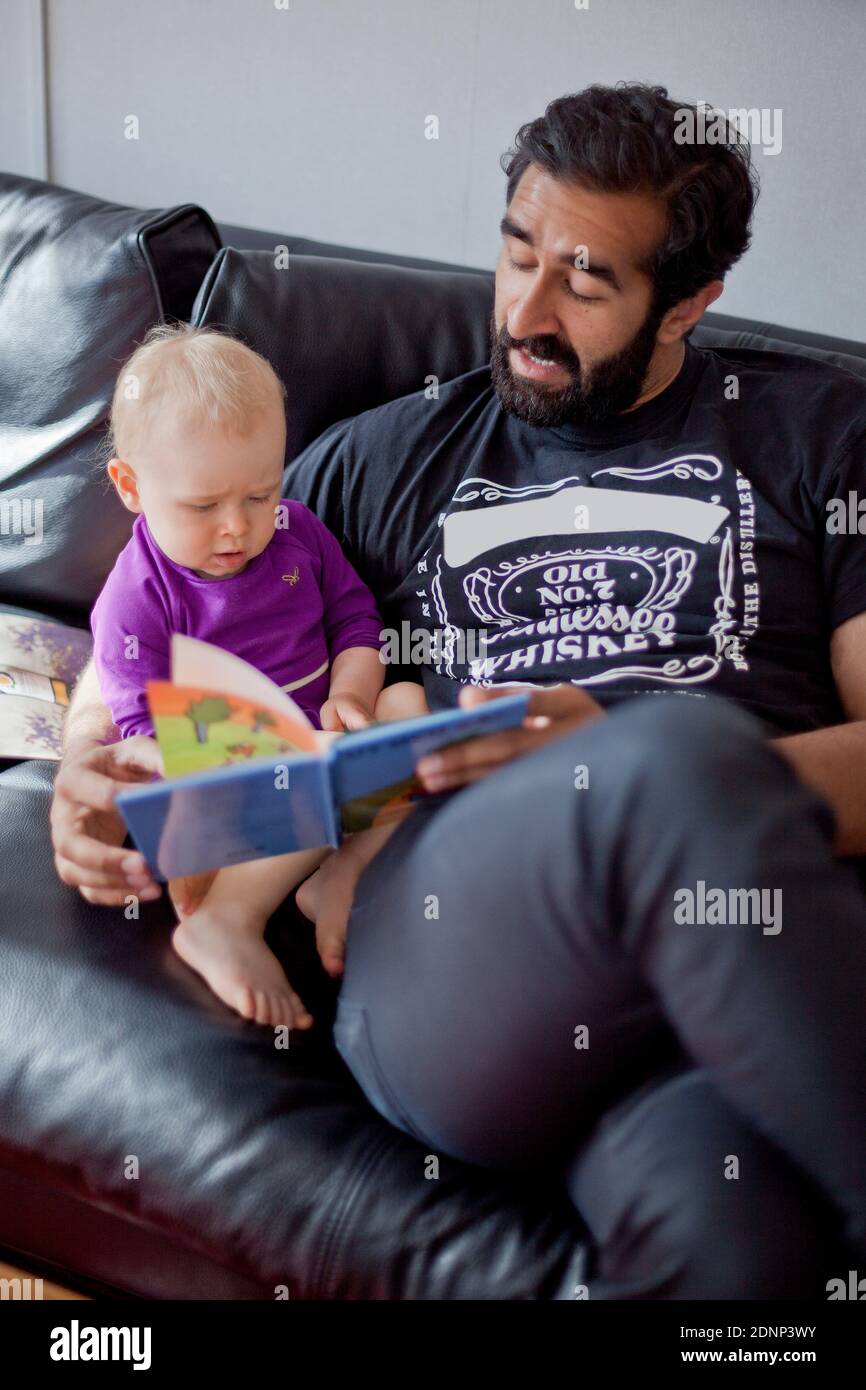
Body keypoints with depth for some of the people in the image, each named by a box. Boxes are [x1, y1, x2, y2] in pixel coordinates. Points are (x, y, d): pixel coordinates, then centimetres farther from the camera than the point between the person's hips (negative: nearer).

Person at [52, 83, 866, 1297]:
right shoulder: (389, 456, 25)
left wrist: (616, 756, -8)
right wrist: (92, 793, 5)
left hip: (754, 942, -1)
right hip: (433, 949, 2)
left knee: (721, 1218, -40)